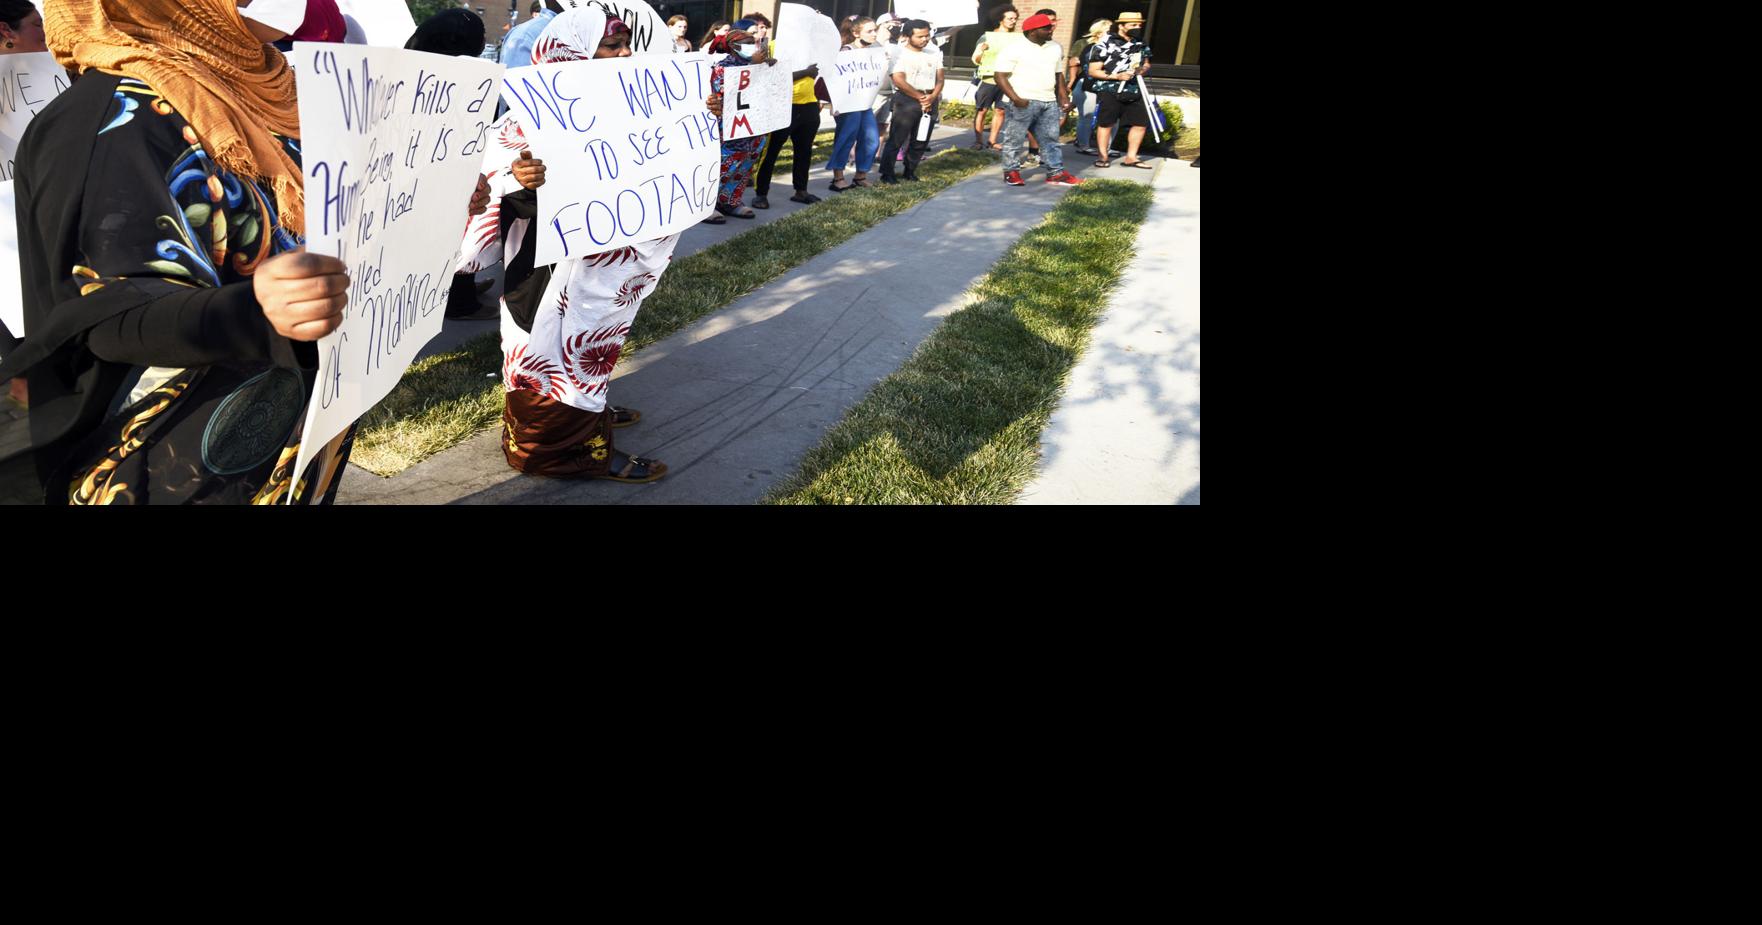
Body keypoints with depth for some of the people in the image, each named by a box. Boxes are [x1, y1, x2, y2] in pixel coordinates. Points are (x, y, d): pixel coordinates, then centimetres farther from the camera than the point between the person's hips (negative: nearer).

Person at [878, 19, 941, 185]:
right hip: (907, 100, -6)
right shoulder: (900, 53, -6)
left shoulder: (934, 53, 12)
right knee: (896, 139, -7)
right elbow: (899, 81, -15)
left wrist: (932, 97, -7)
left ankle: (910, 172, 23)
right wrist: (919, 97, -13)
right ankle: (887, 174, -2)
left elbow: (939, 78, 12)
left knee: (921, 141, 9)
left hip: (930, 101, 6)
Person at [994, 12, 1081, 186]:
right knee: (1015, 139, 0)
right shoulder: (1014, 49, -8)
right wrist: (1015, 99, -19)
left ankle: (1056, 172, 11)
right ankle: (1011, 171, 11)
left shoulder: (1055, 48, 12)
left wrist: (1064, 97, 12)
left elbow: (1058, 74, 21)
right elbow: (1001, 76, -10)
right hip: (1023, 102, -6)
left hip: (1049, 102, 6)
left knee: (1051, 138, 7)